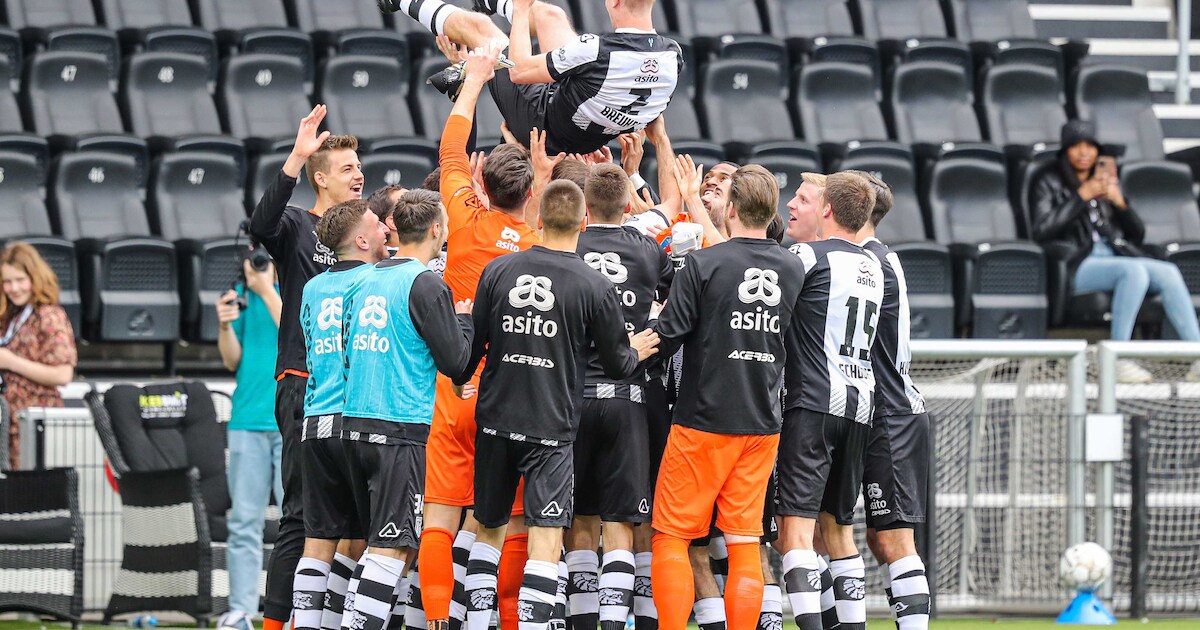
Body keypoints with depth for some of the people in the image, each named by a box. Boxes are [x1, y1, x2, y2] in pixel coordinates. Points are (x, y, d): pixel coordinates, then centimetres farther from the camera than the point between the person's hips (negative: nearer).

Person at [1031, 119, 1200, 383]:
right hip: (1077, 264, -5)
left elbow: (1138, 233, 21)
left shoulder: (1107, 183, 26)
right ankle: (1117, 361, -38)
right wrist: (1082, 196, -6)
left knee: (1168, 272, -24)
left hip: (1115, 256, 5)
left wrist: (1119, 202, 2)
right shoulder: (1050, 185, 13)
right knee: (1134, 270, -35)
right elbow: (1041, 231, -4)